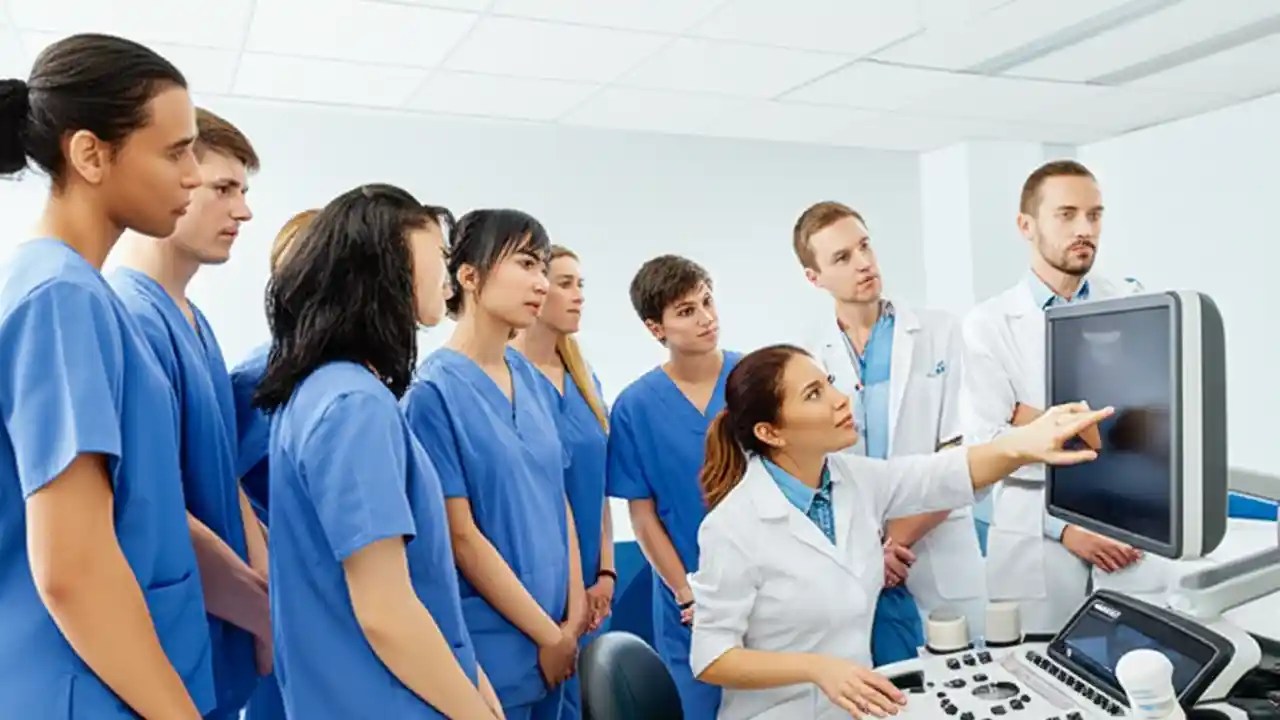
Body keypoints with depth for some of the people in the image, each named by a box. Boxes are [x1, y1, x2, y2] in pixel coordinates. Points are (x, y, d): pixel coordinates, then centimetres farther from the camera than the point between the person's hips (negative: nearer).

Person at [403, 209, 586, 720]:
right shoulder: (434, 391, -15)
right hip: (490, 647, -6)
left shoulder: (531, 380, 4)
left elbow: (556, 497, 8)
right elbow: (460, 534, -16)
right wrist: (549, 634, -11)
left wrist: (574, 614, 1)